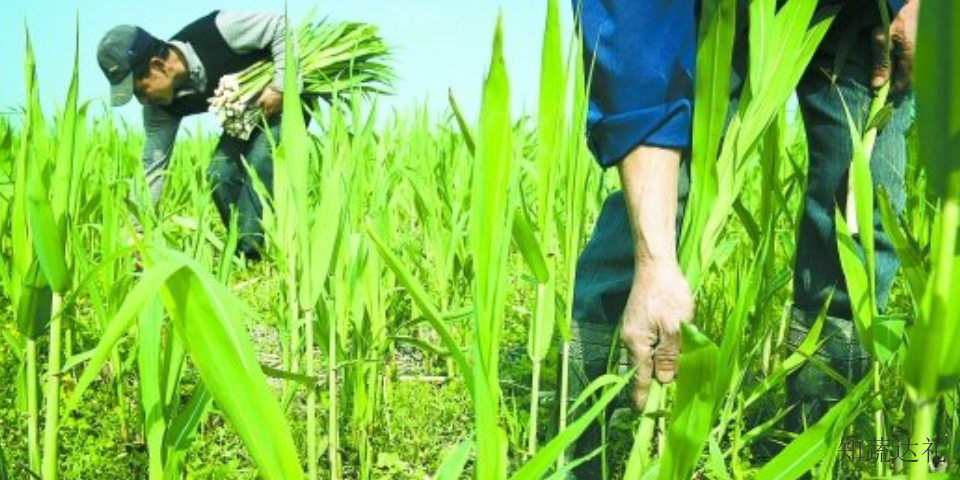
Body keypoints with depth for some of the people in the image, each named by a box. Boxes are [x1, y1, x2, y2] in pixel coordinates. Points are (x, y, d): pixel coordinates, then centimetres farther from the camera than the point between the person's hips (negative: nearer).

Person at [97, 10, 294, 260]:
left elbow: (279, 24, -26)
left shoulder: (216, 31, -35)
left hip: (285, 102, -6)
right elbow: (153, 167, -14)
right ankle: (246, 251, 0)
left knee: (259, 163, -26)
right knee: (219, 174, -12)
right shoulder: (161, 106, -17)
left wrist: (281, 87, -30)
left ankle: (248, 252, -22)